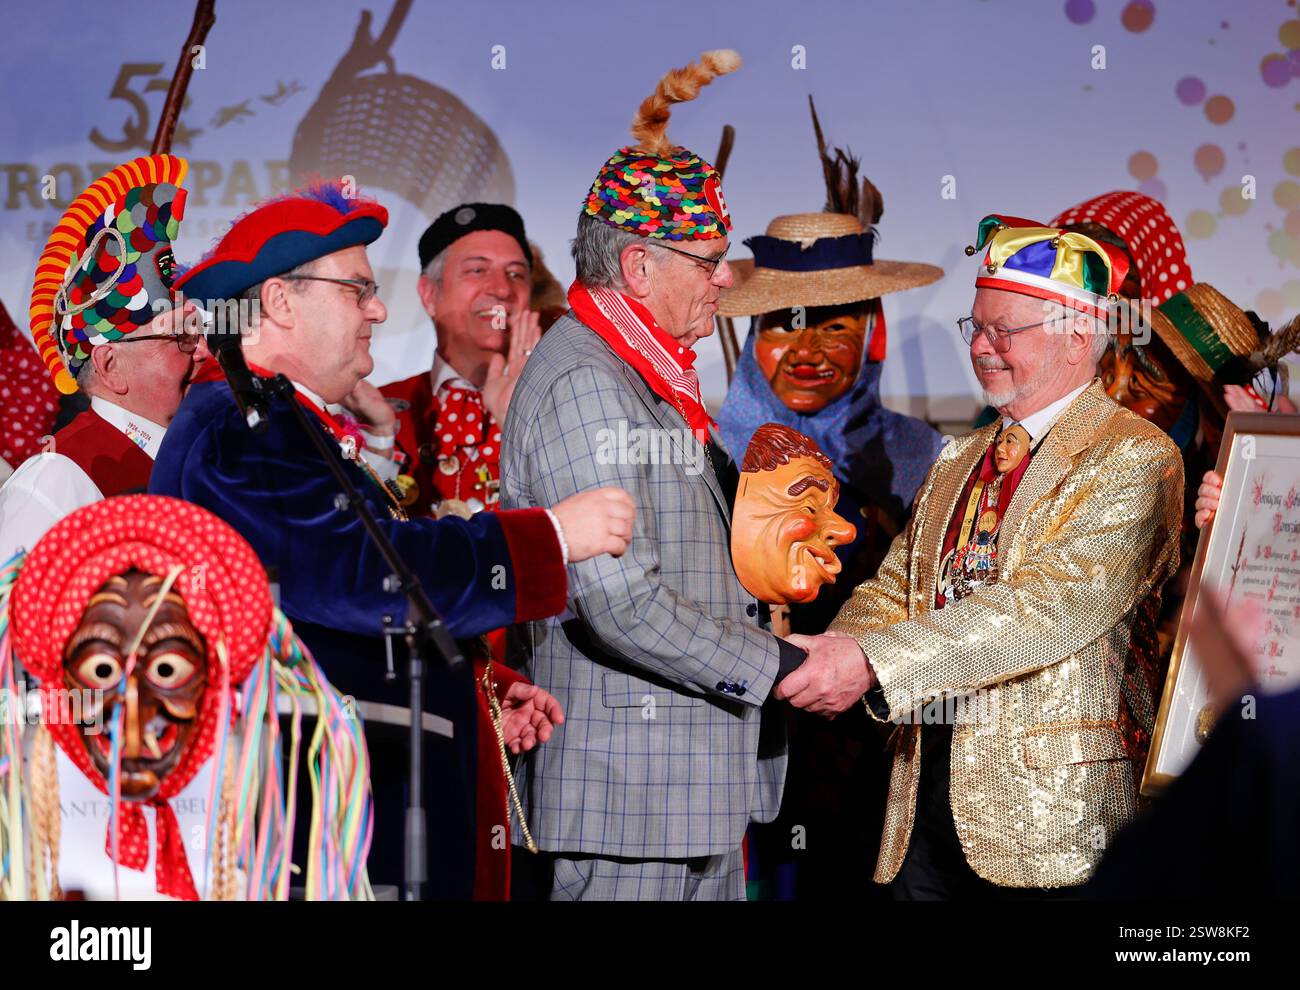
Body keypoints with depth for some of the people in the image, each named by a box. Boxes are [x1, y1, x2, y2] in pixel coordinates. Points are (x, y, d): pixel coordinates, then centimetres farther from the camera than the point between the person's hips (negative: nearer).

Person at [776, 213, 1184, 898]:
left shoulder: (1134, 457, -8)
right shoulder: (959, 461, 18)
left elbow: (1051, 605, -21)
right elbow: (893, 590, 13)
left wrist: (873, 662, -27)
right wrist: (830, 658, -10)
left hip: (1051, 809, -6)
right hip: (928, 796, 6)